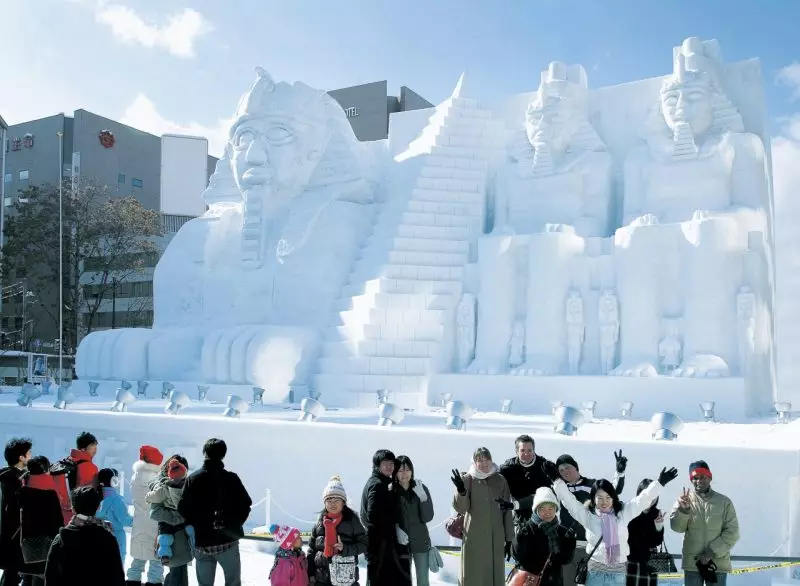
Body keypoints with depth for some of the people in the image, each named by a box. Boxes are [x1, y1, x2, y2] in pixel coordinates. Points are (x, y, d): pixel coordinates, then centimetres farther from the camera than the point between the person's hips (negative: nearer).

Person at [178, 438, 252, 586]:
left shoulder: (192, 479, -4)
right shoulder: (231, 478, -7)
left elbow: (183, 509, -6)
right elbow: (245, 504, -7)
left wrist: (197, 526, 9)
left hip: (201, 542, 2)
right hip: (227, 541, -1)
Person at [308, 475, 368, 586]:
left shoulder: (351, 519, -2)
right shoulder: (320, 520, 6)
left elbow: (364, 544, -2)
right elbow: (312, 548, 9)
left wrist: (345, 549, -17)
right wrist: (311, 573, 5)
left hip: (346, 576, -3)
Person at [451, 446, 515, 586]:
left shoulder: (500, 480, 3)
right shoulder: (468, 479, -2)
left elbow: (507, 511, 7)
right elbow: (461, 508, -11)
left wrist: (509, 539, 7)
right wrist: (461, 491, -30)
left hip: (496, 538, 2)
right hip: (474, 538, -2)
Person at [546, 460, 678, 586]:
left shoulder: (622, 513, 4)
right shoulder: (588, 515, -1)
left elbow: (642, 500, 2)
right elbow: (569, 500, -6)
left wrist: (660, 483, -3)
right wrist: (557, 480, -15)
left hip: (618, 571, 2)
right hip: (595, 570, -2)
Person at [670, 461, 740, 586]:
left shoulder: (724, 501, 3)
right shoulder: (684, 500, 3)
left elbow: (732, 533, -2)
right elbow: (677, 527, -7)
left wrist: (711, 552, -12)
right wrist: (683, 509, -27)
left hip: (718, 563, 0)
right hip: (692, 563, 0)